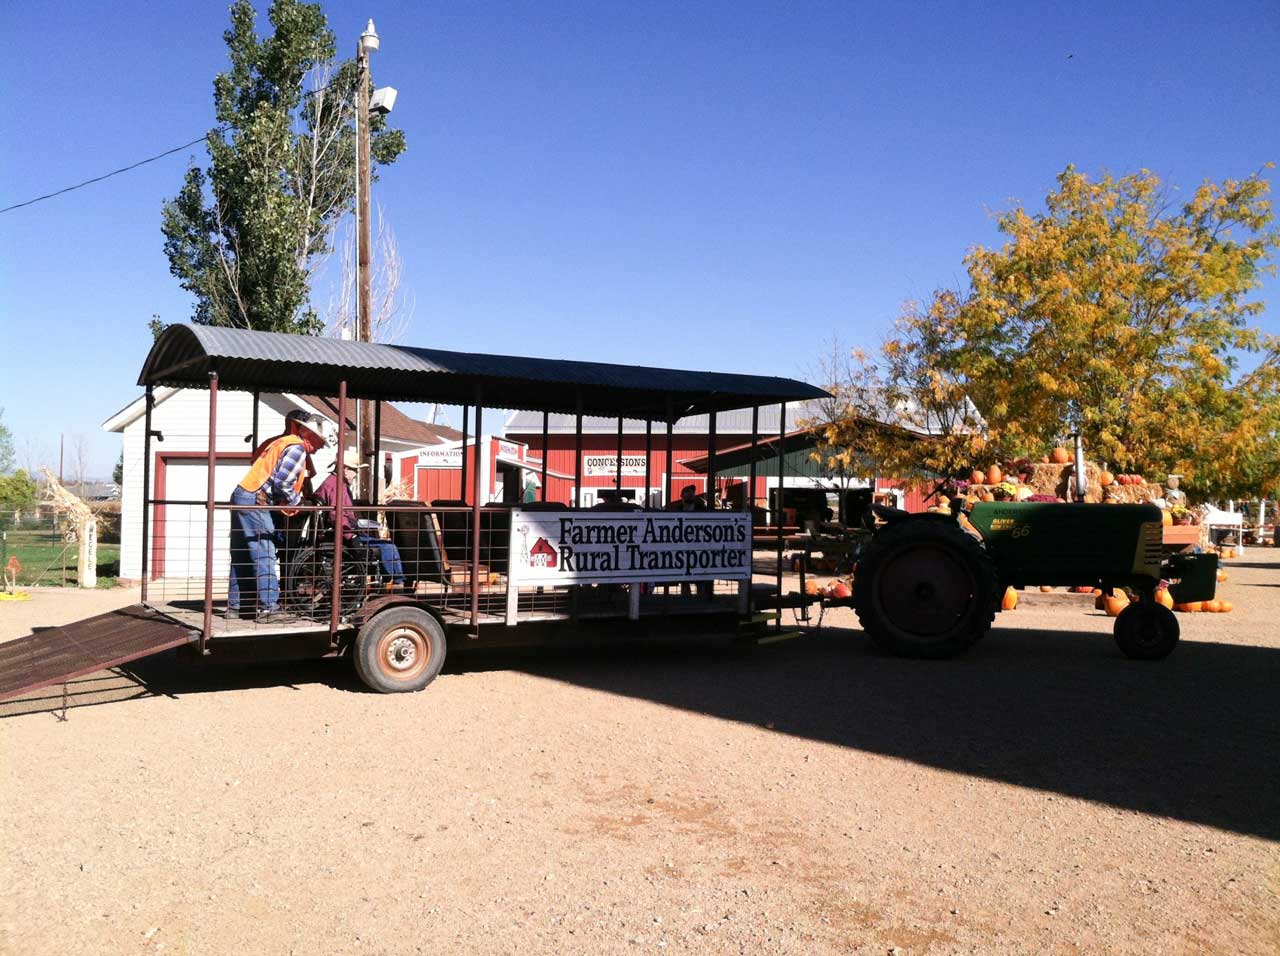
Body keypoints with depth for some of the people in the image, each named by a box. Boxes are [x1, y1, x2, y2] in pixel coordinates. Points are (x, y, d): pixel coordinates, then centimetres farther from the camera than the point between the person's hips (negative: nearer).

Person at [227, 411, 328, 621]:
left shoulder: (280, 442, 21)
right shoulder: (297, 448, -9)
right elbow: (282, 483, -18)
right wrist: (297, 501, -2)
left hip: (242, 496, 10)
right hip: (255, 502, -10)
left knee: (242, 556, 12)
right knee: (264, 555, -9)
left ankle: (235, 606, 17)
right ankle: (268, 608, -10)